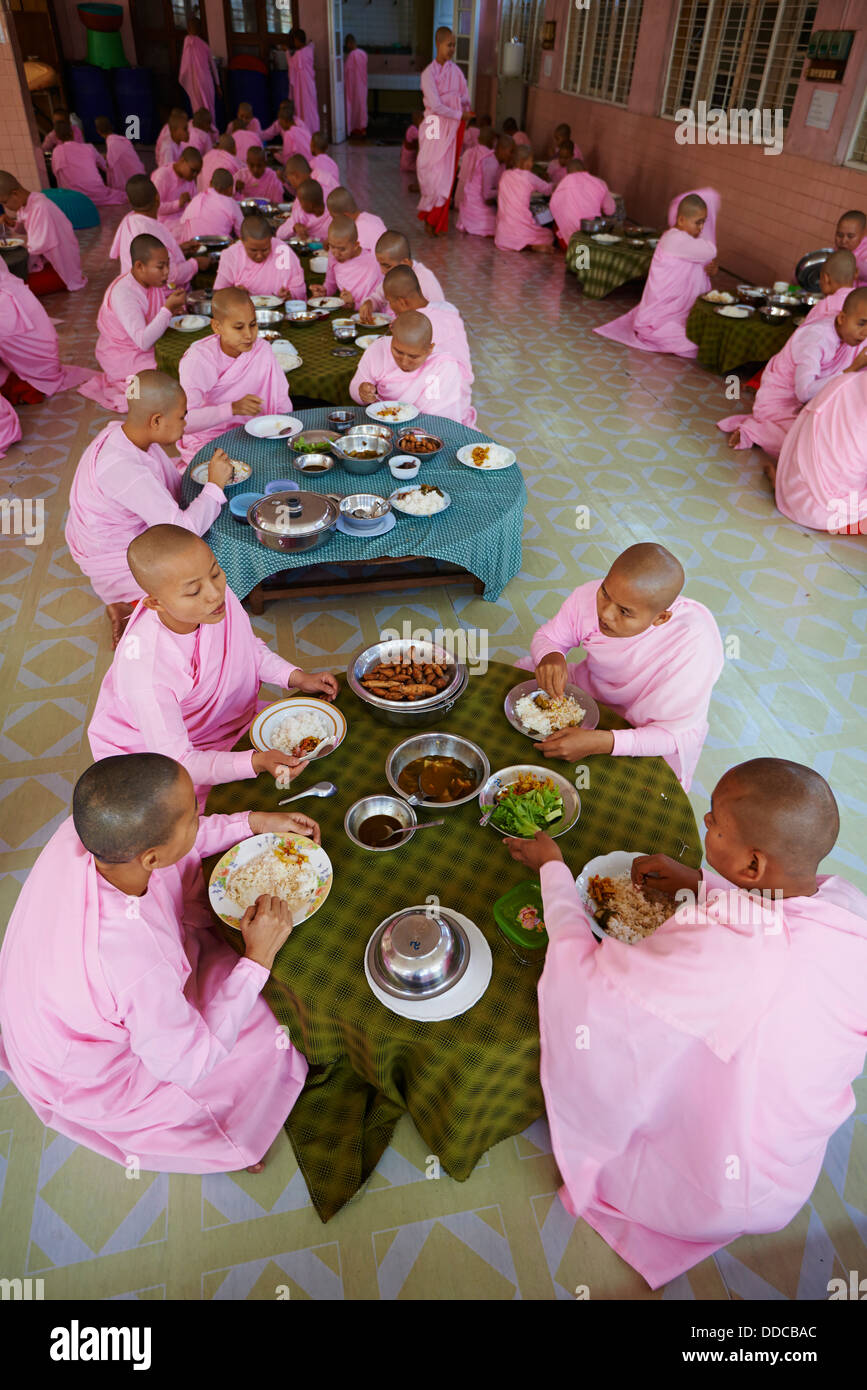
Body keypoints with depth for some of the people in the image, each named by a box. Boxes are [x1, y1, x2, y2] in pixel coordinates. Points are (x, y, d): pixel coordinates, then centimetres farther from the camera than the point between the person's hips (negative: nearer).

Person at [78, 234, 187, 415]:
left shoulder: (153, 281, -3)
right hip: (123, 357, -9)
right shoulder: (123, 293, -27)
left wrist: (175, 305, -11)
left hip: (147, 349, 9)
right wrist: (167, 309, -35)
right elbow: (144, 342, -34)